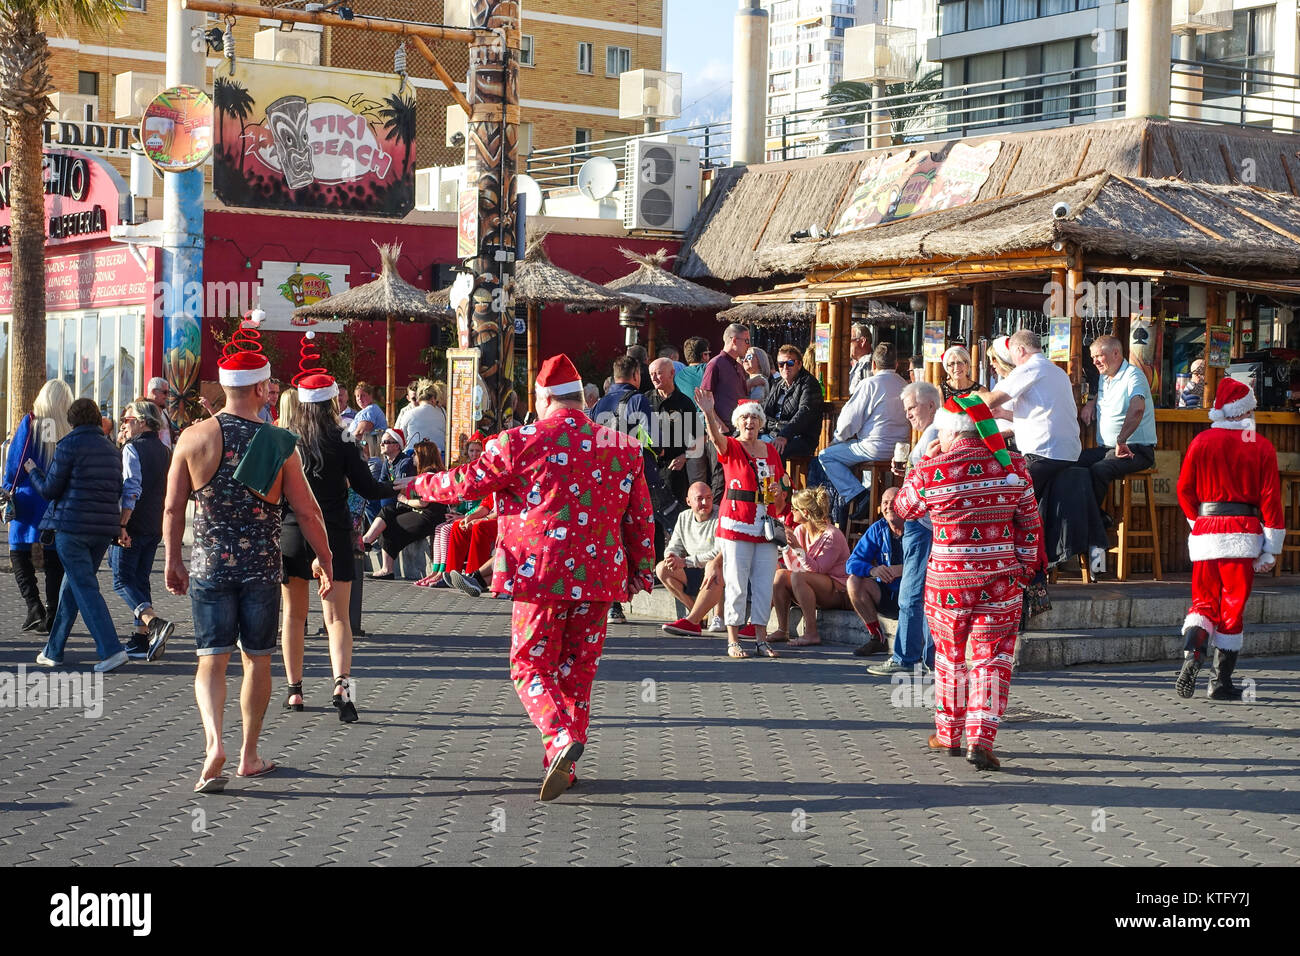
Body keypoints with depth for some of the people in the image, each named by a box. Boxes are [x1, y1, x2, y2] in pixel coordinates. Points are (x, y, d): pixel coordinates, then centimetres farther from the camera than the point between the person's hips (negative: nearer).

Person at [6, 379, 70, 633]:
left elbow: (14, 462, -4)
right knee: (56, 560, 9)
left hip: (29, 500, -2)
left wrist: (9, 491, 6)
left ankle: (34, 607, -9)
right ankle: (51, 617, 7)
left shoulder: (30, 423, -6)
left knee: (19, 554, 8)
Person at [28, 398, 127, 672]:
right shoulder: (111, 448, 11)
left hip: (72, 526, -6)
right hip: (104, 528, 6)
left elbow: (49, 490, -5)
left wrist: (33, 471, 13)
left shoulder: (69, 445, -7)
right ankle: (54, 651, 22)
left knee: (85, 588, -7)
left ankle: (111, 650, -18)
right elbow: (118, 491, 14)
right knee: (71, 587, 16)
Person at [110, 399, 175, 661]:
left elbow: (132, 490, -20)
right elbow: (168, 491, 19)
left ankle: (155, 623, -25)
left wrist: (121, 524, -22)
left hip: (133, 527, -8)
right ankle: (141, 639, 10)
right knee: (141, 581, 13)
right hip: (155, 527, 8)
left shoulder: (132, 448, -10)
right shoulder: (164, 451, 14)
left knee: (122, 581, -5)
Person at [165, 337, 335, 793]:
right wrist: (324, 559, 9)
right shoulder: (279, 444, -7)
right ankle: (249, 755, 20)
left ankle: (214, 740, -19)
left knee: (212, 660, 4)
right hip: (262, 567, 0)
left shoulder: (194, 438, -5)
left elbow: (173, 508, -1)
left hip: (209, 566, 0)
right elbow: (307, 512, -4)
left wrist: (173, 560, 12)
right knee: (257, 660, 12)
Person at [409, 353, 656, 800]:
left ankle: (560, 738, -20)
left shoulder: (520, 443, -4)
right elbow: (640, 516, 13)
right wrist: (641, 571, 24)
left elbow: (467, 483, 4)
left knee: (531, 667, 5)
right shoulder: (624, 447, 8)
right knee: (577, 670, 14)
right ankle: (564, 766, 17)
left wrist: (424, 485, 24)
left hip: (541, 575, -4)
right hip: (598, 577, 4)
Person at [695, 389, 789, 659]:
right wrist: (709, 413, -45)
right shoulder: (731, 447, 0)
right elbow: (716, 438, -27)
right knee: (736, 584, -4)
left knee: (764, 584, 5)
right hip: (736, 524, -4)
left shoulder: (770, 451, 13)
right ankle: (733, 641, 1)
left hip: (765, 529, 5)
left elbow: (780, 504, 20)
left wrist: (779, 493, -4)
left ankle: (761, 640, 11)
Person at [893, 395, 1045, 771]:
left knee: (950, 655, 17)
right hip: (1000, 579, 0)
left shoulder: (929, 473, -10)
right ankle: (982, 737, -9)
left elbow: (903, 508, 9)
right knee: (991, 656, 4)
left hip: (948, 578, 0)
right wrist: (1027, 568, 13)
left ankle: (948, 733, 30)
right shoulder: (1013, 467, -4)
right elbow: (1029, 524, 2)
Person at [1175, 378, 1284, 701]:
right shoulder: (1261, 447, -2)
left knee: (1204, 601, 12)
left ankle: (1192, 652, -16)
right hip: (1243, 535, -2)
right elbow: (1270, 499, -4)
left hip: (1205, 533, 2)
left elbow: (1184, 490, 7)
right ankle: (1222, 682, 7)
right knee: (1233, 607, 5)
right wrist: (1271, 549, 0)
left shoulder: (1201, 442, 2)